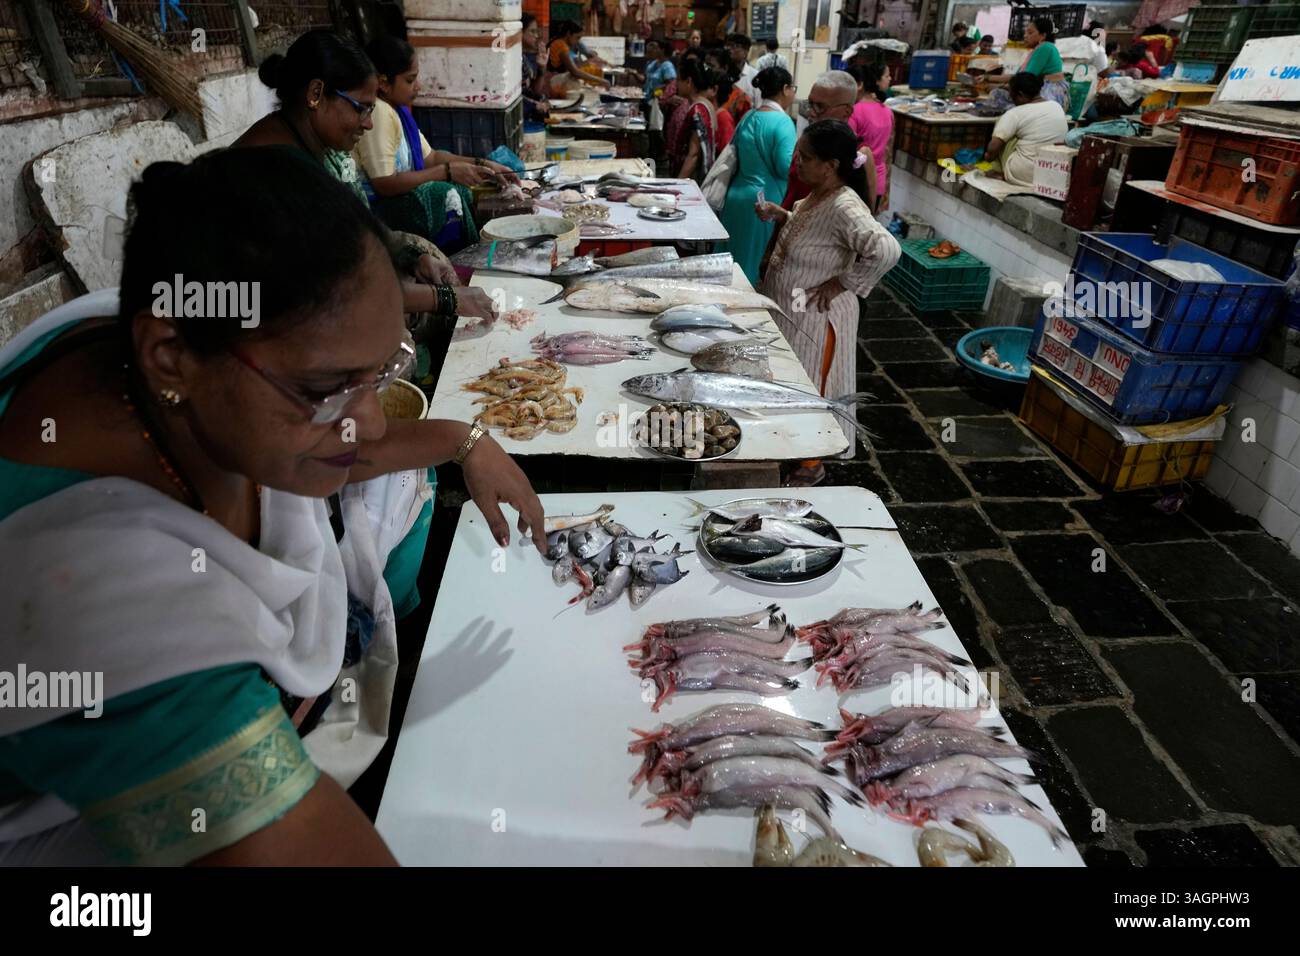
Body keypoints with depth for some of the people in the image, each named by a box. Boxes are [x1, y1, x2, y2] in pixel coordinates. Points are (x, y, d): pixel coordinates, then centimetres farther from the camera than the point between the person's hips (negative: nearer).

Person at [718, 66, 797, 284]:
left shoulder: (748, 117, 10)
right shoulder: (782, 121, -12)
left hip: (736, 195, 8)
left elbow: (734, 155, 20)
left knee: (731, 264, 13)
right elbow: (787, 168, -17)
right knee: (759, 265, 1)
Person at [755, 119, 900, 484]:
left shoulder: (844, 207, -26)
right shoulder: (817, 195, 2)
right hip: (787, 310, 9)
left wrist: (842, 283, -27)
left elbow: (887, 249, -38)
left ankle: (811, 465, 29)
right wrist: (781, 216, 5)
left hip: (813, 318, -9)